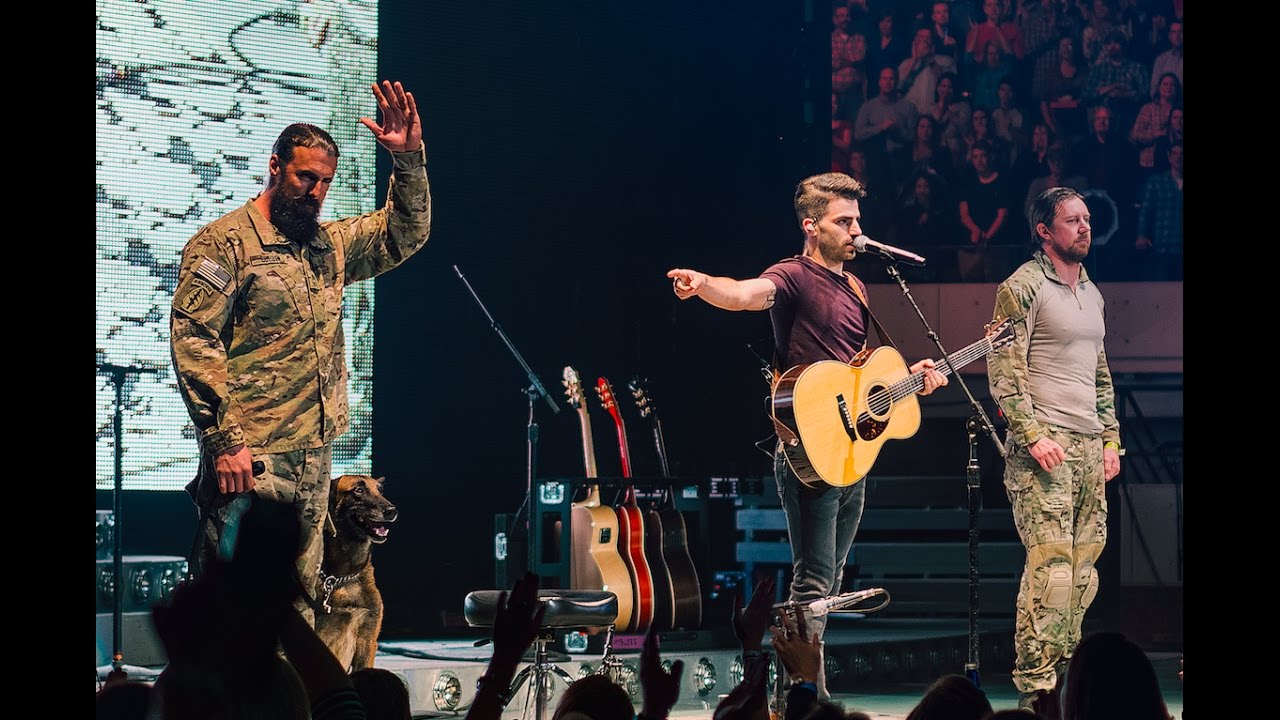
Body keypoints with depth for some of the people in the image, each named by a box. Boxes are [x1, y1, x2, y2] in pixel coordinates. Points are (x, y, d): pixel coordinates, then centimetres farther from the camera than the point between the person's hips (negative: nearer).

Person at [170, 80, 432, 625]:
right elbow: (193, 341, -11)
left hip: (312, 460, 8)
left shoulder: (330, 246, 18)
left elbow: (405, 234, 23)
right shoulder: (225, 243, -5)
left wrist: (408, 158, 6)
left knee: (298, 602, 8)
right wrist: (223, 441, -17)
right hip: (248, 457, -7)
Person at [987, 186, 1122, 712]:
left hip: (1089, 446, 8)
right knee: (1050, 561, -14)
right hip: (1045, 446, -8)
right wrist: (1033, 435, -18)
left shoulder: (1091, 293, 20)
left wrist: (1110, 438, 17)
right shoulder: (1023, 287, -5)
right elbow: (1004, 372, -11)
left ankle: (1066, 671, 9)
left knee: (1084, 563, 4)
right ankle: (1035, 686, -13)